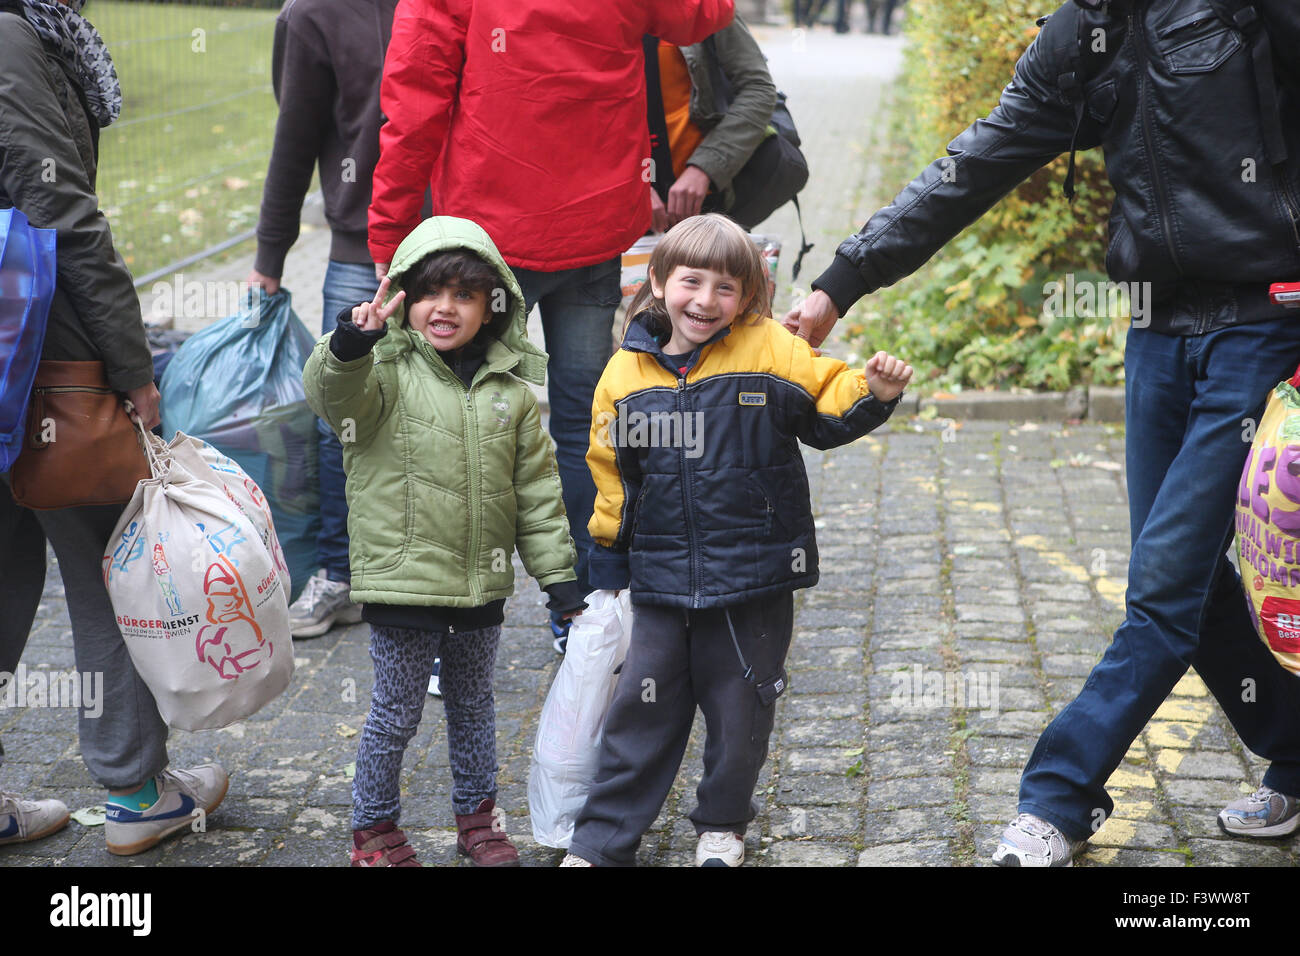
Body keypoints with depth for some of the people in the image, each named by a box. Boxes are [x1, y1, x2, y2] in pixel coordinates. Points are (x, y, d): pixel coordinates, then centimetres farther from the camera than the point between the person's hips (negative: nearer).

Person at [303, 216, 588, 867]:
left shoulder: (510, 390, 4)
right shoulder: (387, 372, -7)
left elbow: (537, 489, 7)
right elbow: (333, 391, -29)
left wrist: (559, 576, 5)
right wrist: (351, 343, -49)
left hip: (482, 585, 4)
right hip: (402, 584, -4)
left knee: (473, 706, 20)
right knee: (396, 713, 6)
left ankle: (476, 816, 37)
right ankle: (373, 827, 24)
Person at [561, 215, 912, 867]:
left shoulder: (771, 351, -5)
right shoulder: (626, 373, 1)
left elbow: (829, 414, 1)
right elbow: (611, 470, 11)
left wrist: (873, 394, -18)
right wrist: (608, 549, 14)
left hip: (756, 575, -1)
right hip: (663, 579, 1)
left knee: (741, 713, 10)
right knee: (641, 711, 7)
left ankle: (722, 825, 32)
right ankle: (601, 840, 19)